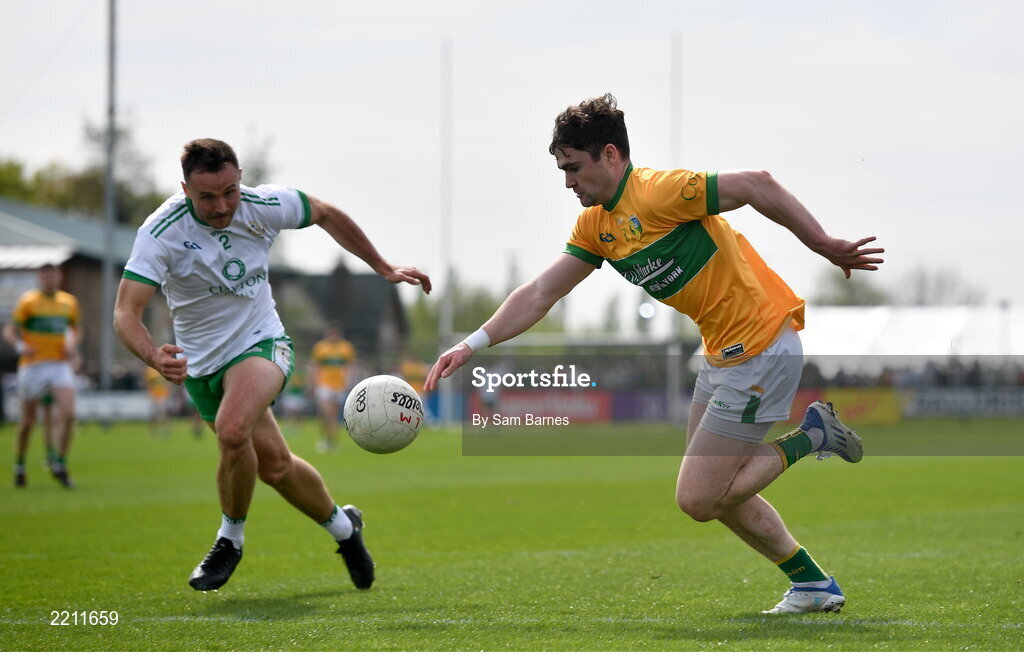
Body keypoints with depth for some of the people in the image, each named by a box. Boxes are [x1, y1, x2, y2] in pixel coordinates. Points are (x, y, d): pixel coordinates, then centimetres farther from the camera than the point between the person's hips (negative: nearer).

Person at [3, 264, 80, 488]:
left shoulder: (69, 302, 9)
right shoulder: (28, 301, -3)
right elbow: (10, 330, -5)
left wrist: (73, 346, 4)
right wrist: (20, 346, -25)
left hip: (60, 366, 3)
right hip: (32, 366, -3)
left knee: (68, 413, -17)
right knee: (28, 421, 4)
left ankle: (60, 465, -7)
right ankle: (19, 466, 25)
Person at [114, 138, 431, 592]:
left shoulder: (264, 206, -16)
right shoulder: (161, 233, -23)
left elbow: (326, 215, 6)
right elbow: (126, 313, -29)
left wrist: (384, 269, 10)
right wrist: (154, 356, -50)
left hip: (261, 343, -1)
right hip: (202, 362, 1)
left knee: (232, 429, -30)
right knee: (274, 465, 7)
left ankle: (231, 539, -7)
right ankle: (342, 527, 35)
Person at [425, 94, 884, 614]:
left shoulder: (658, 192, -19)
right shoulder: (595, 225, 8)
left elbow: (755, 185, -22)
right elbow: (539, 294, 9)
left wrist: (825, 246, -19)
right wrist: (472, 345, 0)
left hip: (760, 346, -10)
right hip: (723, 351, 10)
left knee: (697, 499, -8)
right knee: (714, 492, 16)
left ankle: (810, 437, 5)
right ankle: (813, 586, 25)